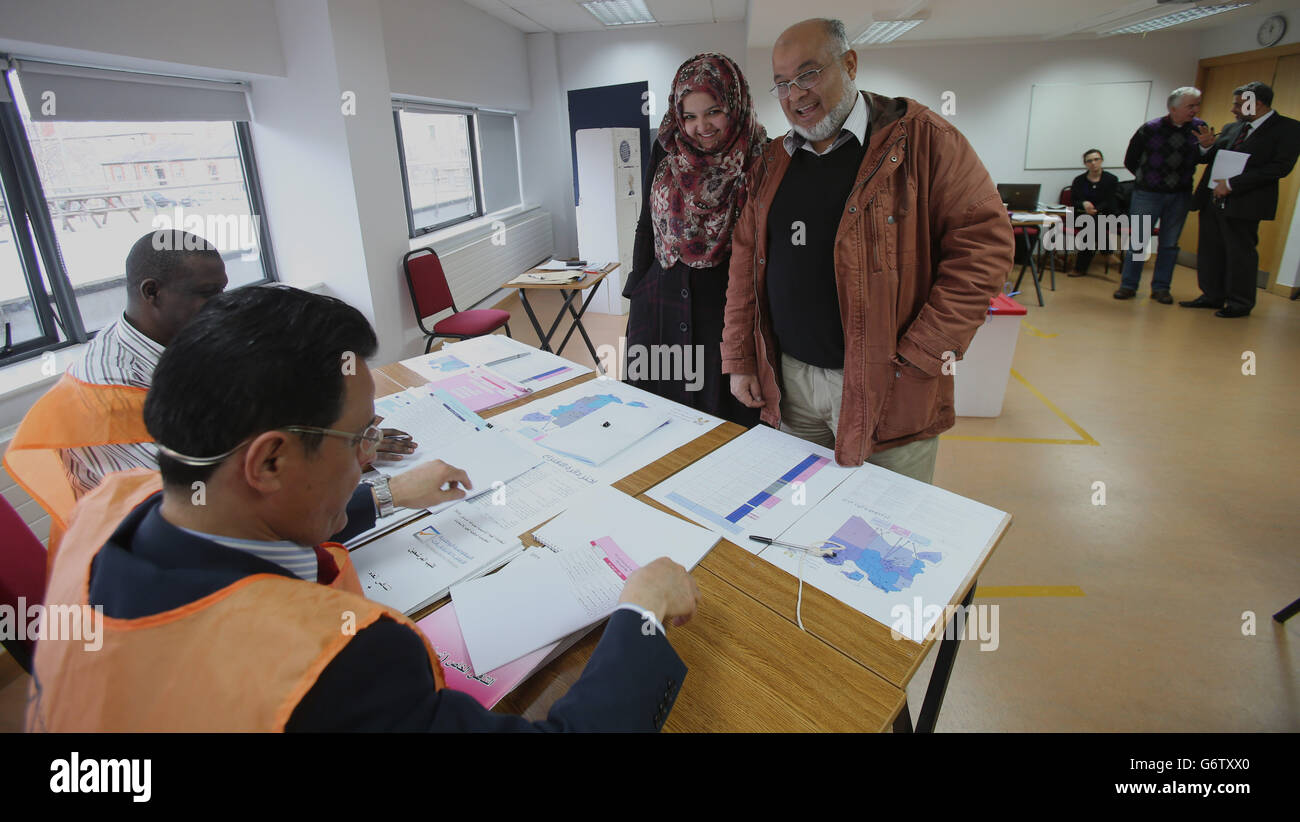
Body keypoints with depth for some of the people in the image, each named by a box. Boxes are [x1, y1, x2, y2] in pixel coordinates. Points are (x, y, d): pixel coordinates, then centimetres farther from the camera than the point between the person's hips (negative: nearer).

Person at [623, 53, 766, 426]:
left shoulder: (760, 159, -5)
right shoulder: (665, 150, 5)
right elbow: (646, 226, 10)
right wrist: (636, 294, 7)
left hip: (725, 310, -3)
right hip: (659, 307, 3)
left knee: (724, 422, 8)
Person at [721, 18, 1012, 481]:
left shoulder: (920, 138, -4)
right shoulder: (773, 163, 11)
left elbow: (983, 241, -10)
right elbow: (745, 262, 10)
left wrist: (921, 356, -15)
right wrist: (739, 359, 6)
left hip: (886, 388, -4)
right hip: (789, 378, 4)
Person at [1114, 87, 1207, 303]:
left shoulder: (1200, 127, 1)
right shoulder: (1150, 129, -8)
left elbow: (1203, 159, 11)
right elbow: (1130, 161, 4)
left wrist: (1207, 145, -6)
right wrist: (1146, 178, 8)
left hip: (1180, 196, 3)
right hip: (1148, 193, -3)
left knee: (1170, 244, 7)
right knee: (1137, 241, 0)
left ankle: (1161, 287, 14)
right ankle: (1128, 285, 9)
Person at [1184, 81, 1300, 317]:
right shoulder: (1232, 128, 14)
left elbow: (1281, 166, -14)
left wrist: (1231, 184, -20)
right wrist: (1208, 146, -3)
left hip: (1243, 202, -6)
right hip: (1212, 199, 6)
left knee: (1240, 253, 0)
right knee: (1210, 251, 10)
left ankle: (1240, 304, 10)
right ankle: (1212, 296, 21)